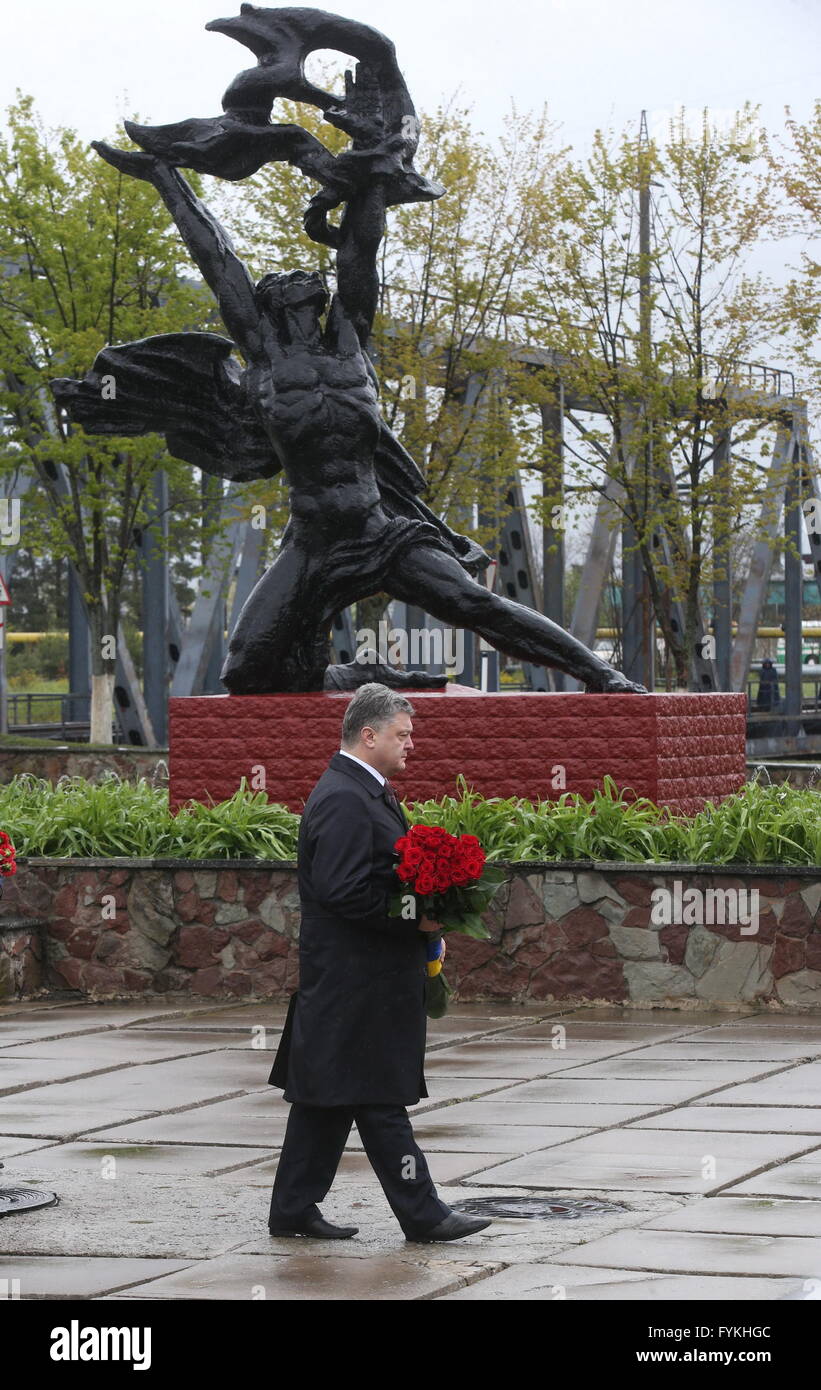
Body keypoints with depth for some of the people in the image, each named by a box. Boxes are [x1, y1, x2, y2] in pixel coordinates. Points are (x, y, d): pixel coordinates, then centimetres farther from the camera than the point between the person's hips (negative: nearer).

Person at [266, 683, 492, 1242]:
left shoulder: (368, 793, 17)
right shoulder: (343, 801, -17)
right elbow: (343, 892, -24)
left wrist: (425, 923, 10)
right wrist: (415, 922, -19)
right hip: (355, 981, -11)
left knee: (325, 1099, 12)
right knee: (377, 1097, -4)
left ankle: (294, 1209, 16)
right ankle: (421, 1213, -1)